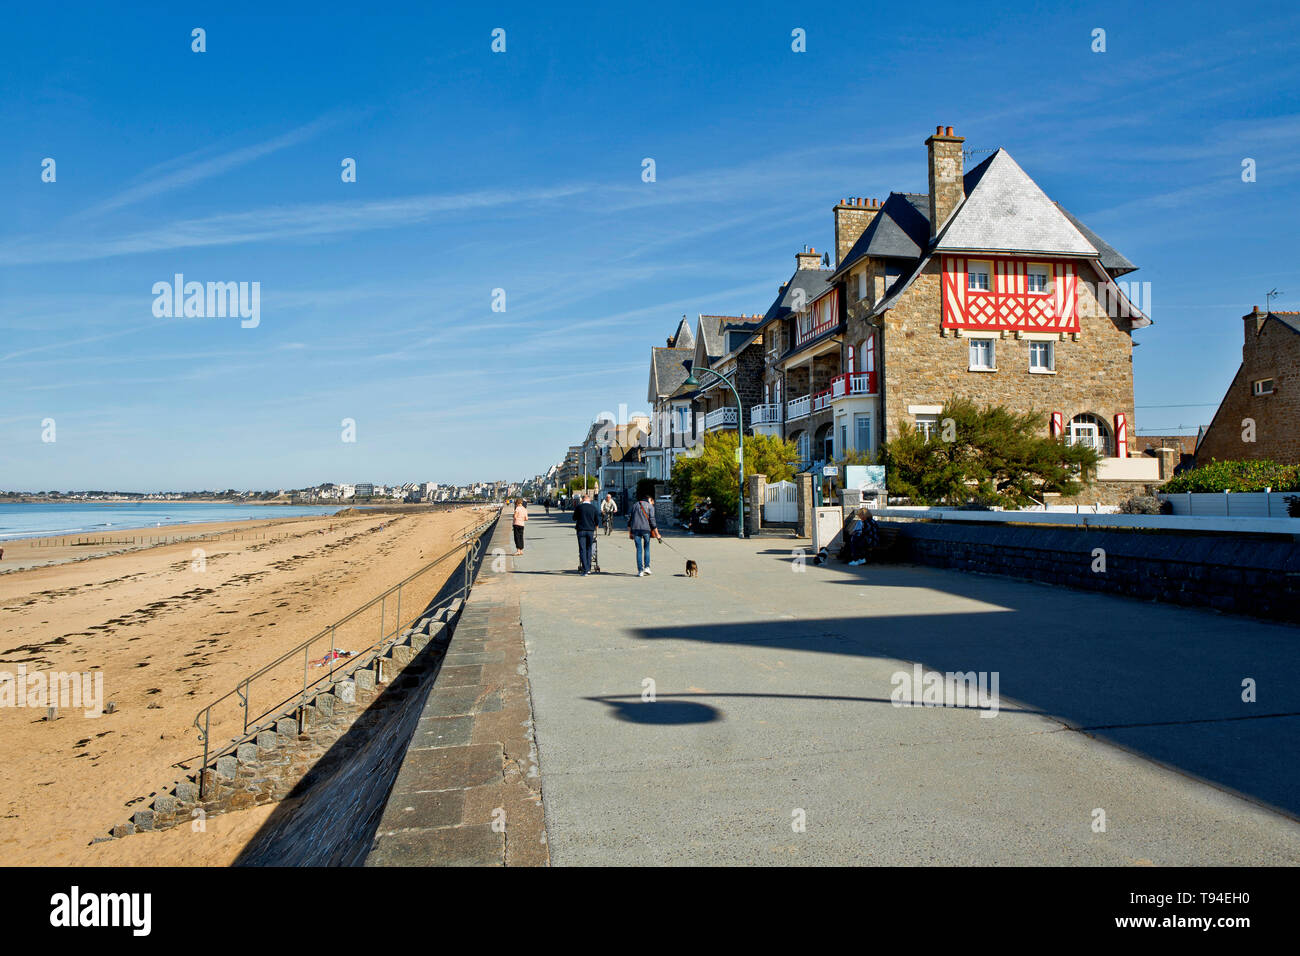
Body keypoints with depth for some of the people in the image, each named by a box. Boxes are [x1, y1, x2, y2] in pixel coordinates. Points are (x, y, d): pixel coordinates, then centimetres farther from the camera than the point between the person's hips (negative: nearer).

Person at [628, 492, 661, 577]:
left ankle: (640, 571, 2)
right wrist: (657, 534, -1)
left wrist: (629, 532, 17)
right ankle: (646, 567, 6)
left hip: (635, 529, 3)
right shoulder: (650, 506, 5)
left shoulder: (635, 505, 18)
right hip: (646, 529, -2)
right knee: (647, 548, 15)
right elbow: (652, 520, -4)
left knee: (639, 550, 5)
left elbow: (629, 519, 14)